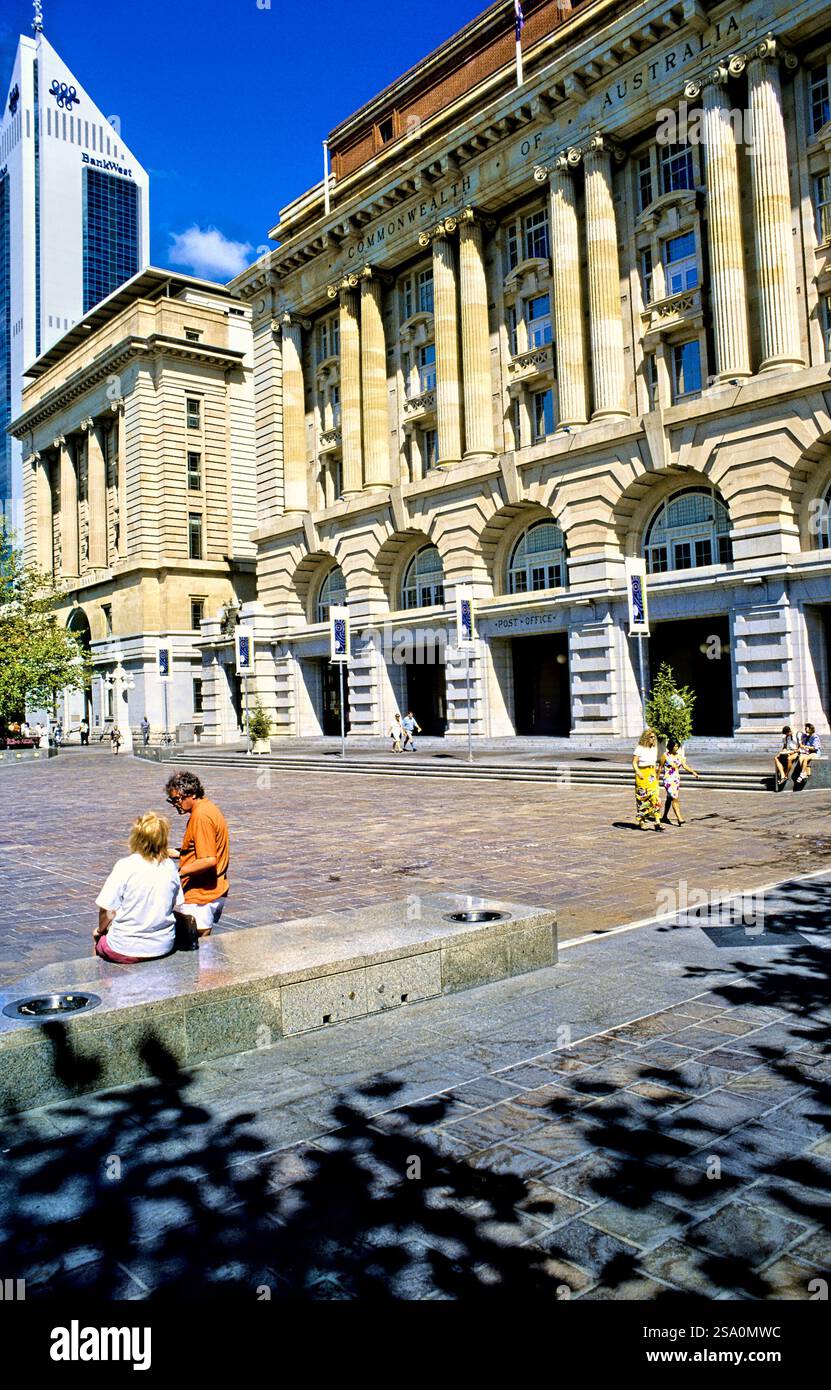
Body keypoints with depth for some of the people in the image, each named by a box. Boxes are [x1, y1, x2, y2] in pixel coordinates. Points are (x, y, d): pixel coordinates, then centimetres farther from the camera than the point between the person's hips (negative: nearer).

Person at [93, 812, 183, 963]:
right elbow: (176, 906, 4)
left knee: (98, 943, 27)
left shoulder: (125, 866, -17)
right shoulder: (170, 866, -4)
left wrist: (100, 930, 7)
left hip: (127, 949, -4)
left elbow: (107, 911, -13)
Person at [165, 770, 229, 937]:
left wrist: (178, 872, -20)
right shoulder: (207, 808, 12)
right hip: (215, 892, 10)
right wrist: (178, 854, 13)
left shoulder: (201, 817, -20)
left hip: (202, 896, -10)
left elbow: (209, 860, -26)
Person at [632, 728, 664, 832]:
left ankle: (657, 822, -8)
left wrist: (655, 772, 18)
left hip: (652, 774, 5)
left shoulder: (654, 748, 12)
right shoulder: (640, 748, -7)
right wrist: (637, 772, -24)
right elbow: (634, 762, -9)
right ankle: (641, 821, 13)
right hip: (642, 775, -5)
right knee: (642, 798, 1)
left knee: (655, 797, -4)